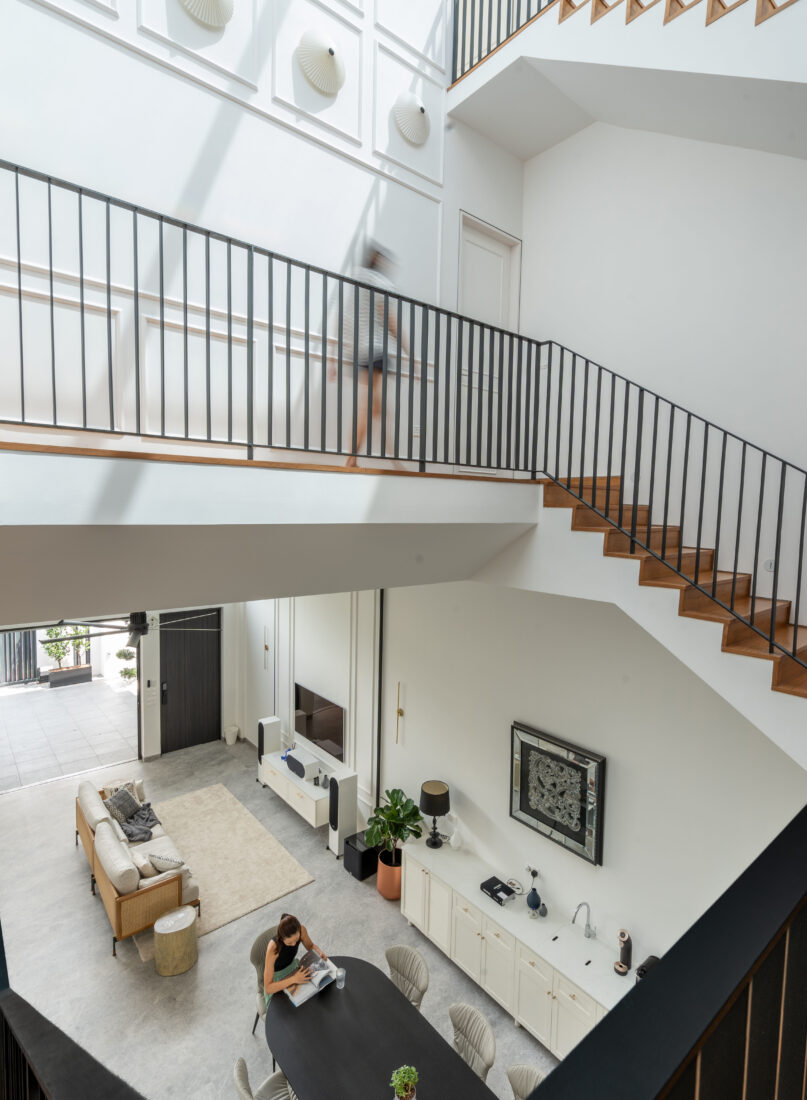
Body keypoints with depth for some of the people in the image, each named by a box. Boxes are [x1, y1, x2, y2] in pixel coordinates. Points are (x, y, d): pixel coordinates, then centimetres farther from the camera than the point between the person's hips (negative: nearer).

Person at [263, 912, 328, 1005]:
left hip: (292, 965, 4)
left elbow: (310, 946, -3)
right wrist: (294, 979, -43)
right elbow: (267, 989, -34)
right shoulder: (273, 947, -39)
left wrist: (319, 950, -26)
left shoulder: (301, 930, -27)